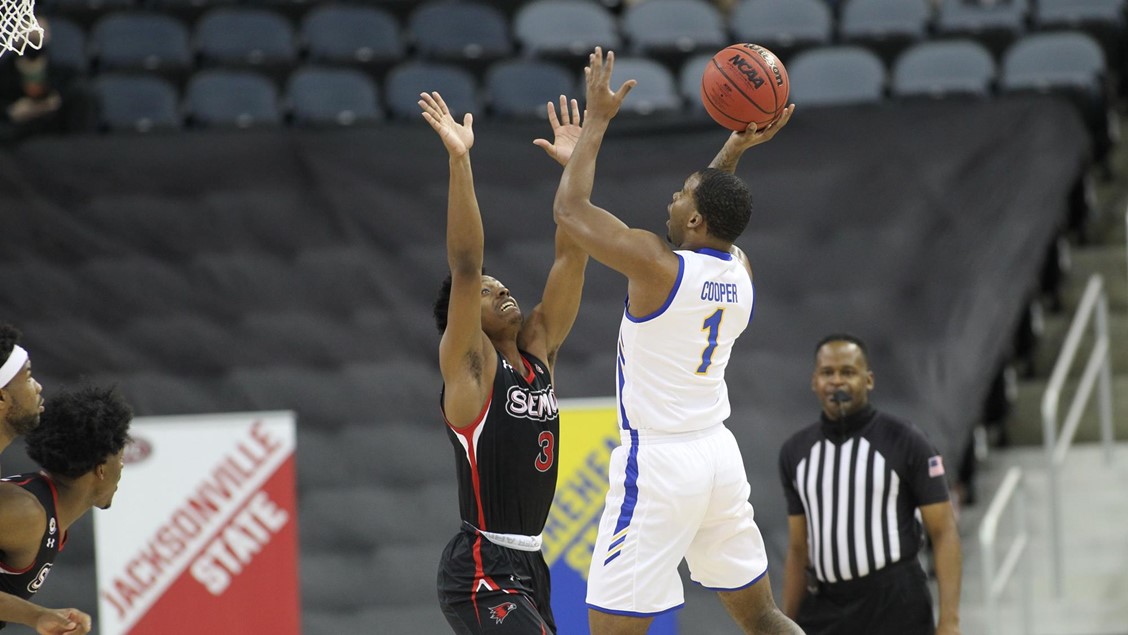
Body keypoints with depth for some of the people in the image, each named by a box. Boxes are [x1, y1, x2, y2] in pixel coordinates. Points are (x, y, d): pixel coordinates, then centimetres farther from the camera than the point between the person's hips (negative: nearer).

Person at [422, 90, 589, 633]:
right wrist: (459, 162, -25)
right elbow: (465, 265, -18)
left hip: (527, 564, 8)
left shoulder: (538, 349, 12)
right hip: (482, 573, -8)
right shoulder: (468, 365, -6)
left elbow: (571, 257, 9)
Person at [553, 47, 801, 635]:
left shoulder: (656, 266, -16)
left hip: (659, 462, -8)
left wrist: (598, 119, -1)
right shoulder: (740, 272, 5)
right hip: (719, 455, 8)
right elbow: (713, 212, 29)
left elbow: (569, 209, -8)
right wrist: (734, 154, 25)